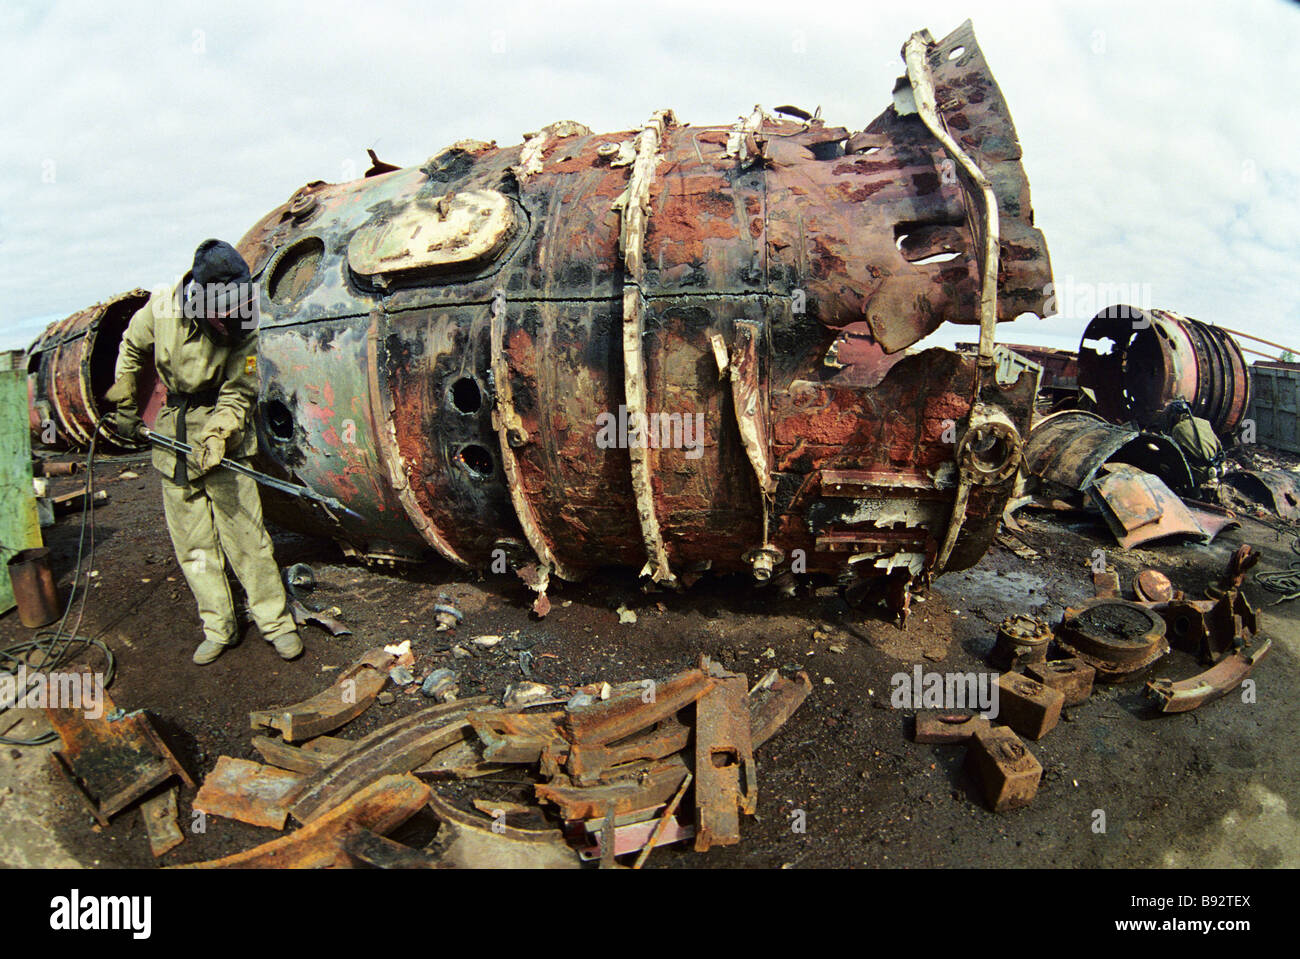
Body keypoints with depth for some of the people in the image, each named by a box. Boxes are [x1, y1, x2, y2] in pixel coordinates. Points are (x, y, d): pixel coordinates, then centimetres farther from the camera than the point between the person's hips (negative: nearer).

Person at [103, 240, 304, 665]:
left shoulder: (242, 329, -14)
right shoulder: (161, 308, -7)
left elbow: (237, 394, -10)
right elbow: (131, 351, 13)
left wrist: (217, 437, -24)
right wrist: (124, 407, 16)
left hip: (220, 428, -3)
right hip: (173, 434, 3)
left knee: (245, 532, -6)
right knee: (192, 542, 6)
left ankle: (276, 622, 4)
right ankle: (217, 629, 17)